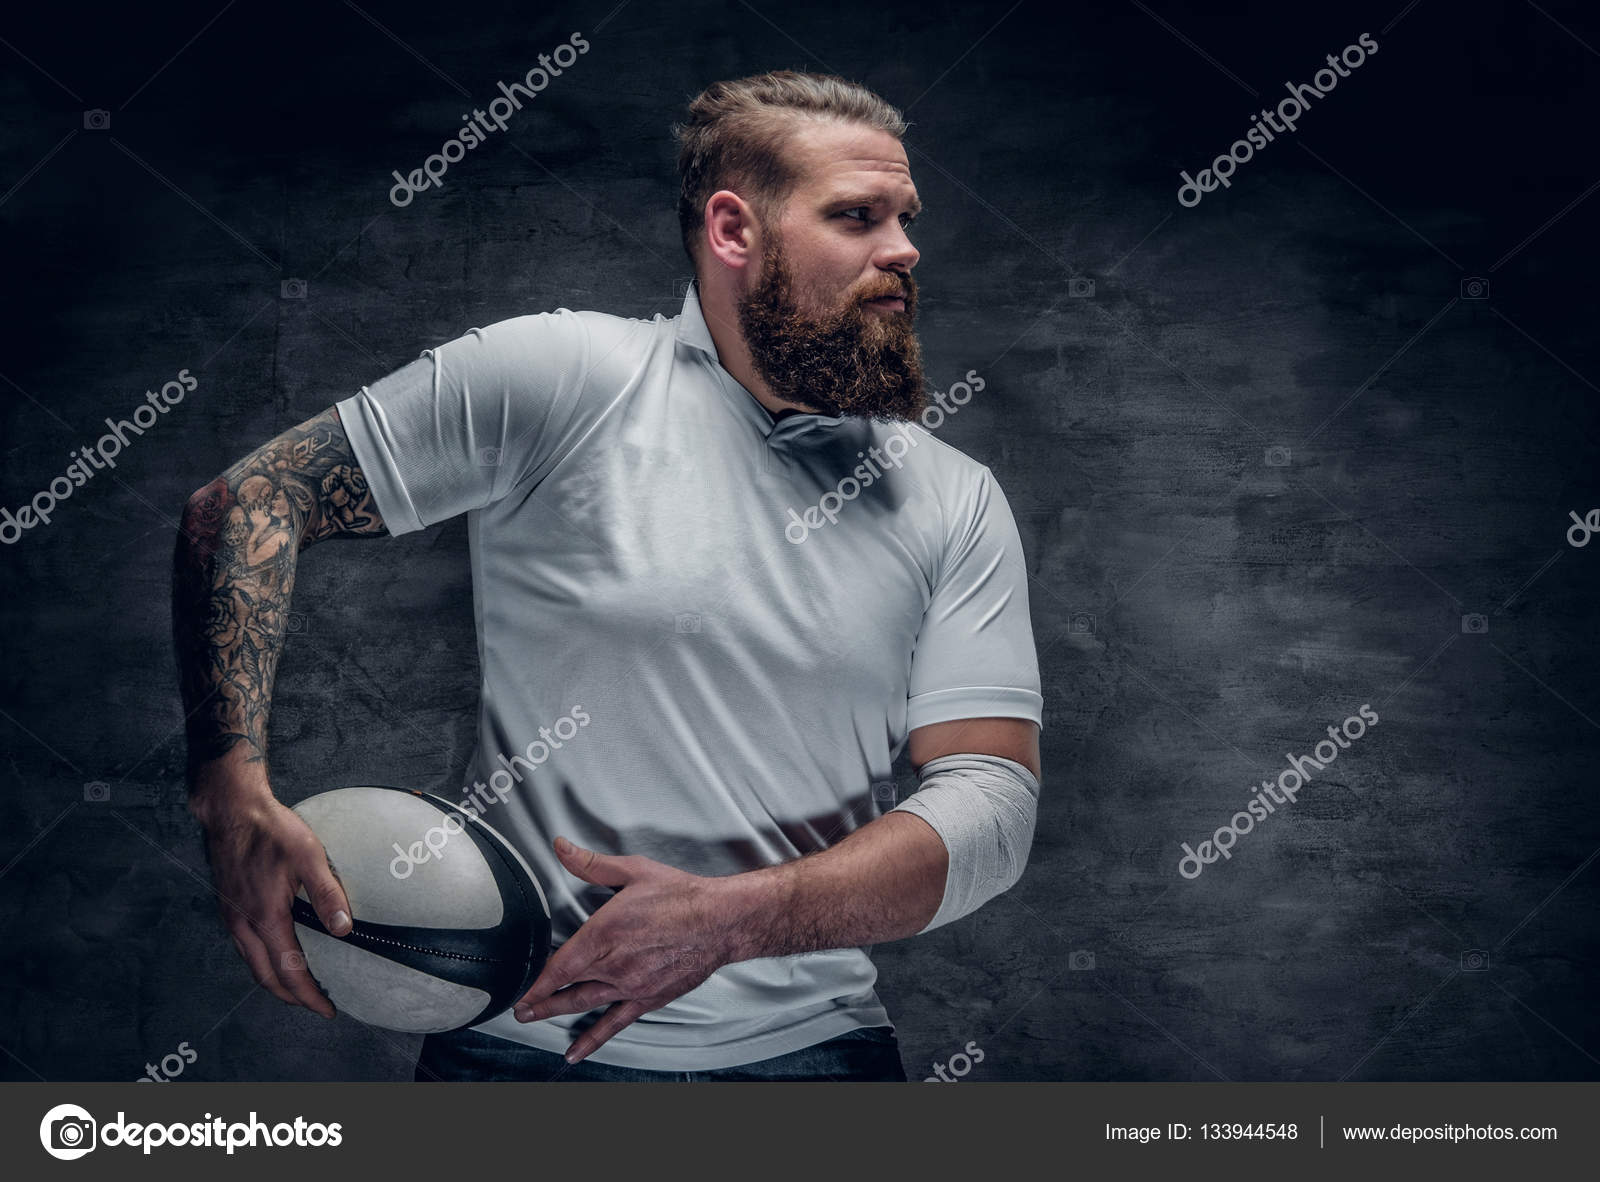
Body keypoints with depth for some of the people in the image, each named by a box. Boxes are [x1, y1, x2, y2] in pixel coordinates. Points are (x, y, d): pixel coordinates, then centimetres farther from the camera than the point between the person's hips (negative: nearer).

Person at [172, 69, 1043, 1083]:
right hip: (526, 1041, -2)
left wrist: (729, 919, -19)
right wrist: (235, 793, -16)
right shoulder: (562, 377, -6)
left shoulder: (959, 504, 2)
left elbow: (995, 807, -5)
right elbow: (249, 501, -3)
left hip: (814, 1042, 3)